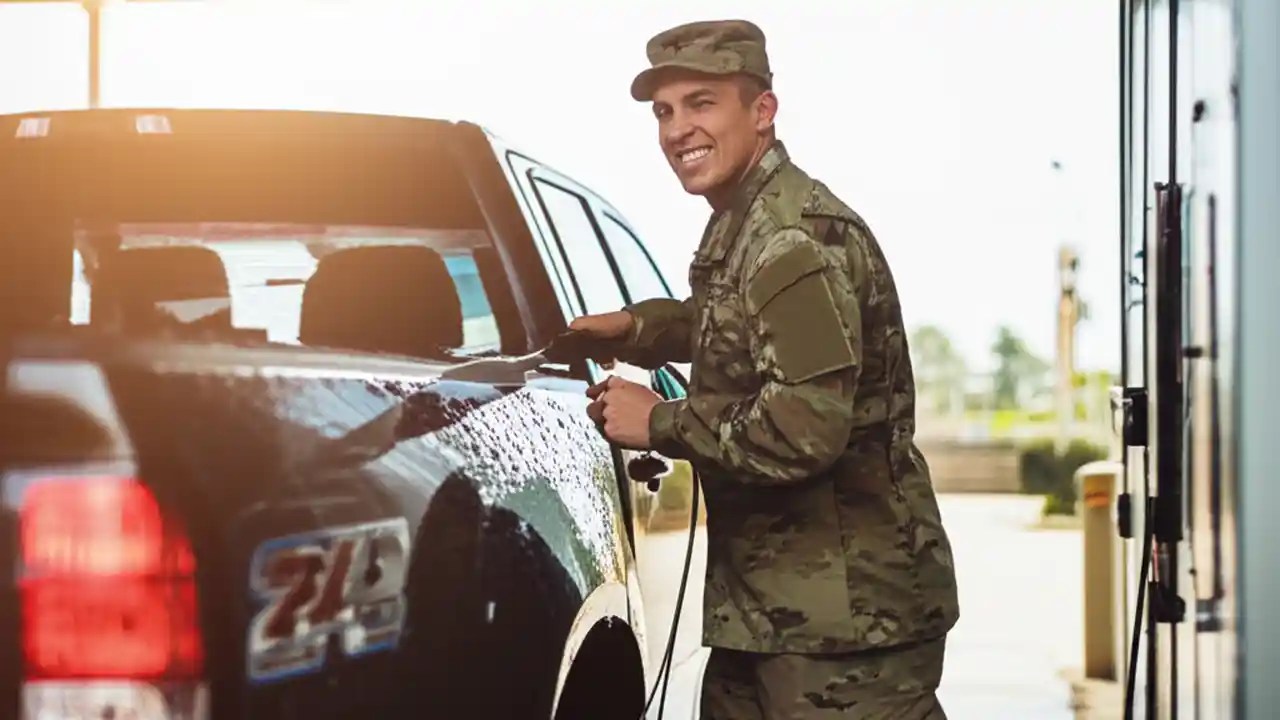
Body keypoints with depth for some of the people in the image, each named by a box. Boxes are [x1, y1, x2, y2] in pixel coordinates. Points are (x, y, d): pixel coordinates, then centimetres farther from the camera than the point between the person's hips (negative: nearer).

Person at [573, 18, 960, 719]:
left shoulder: (799, 238, -19)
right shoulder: (741, 224, 11)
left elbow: (807, 431, -28)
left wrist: (659, 422, -16)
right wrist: (635, 326, 14)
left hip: (848, 611, -10)